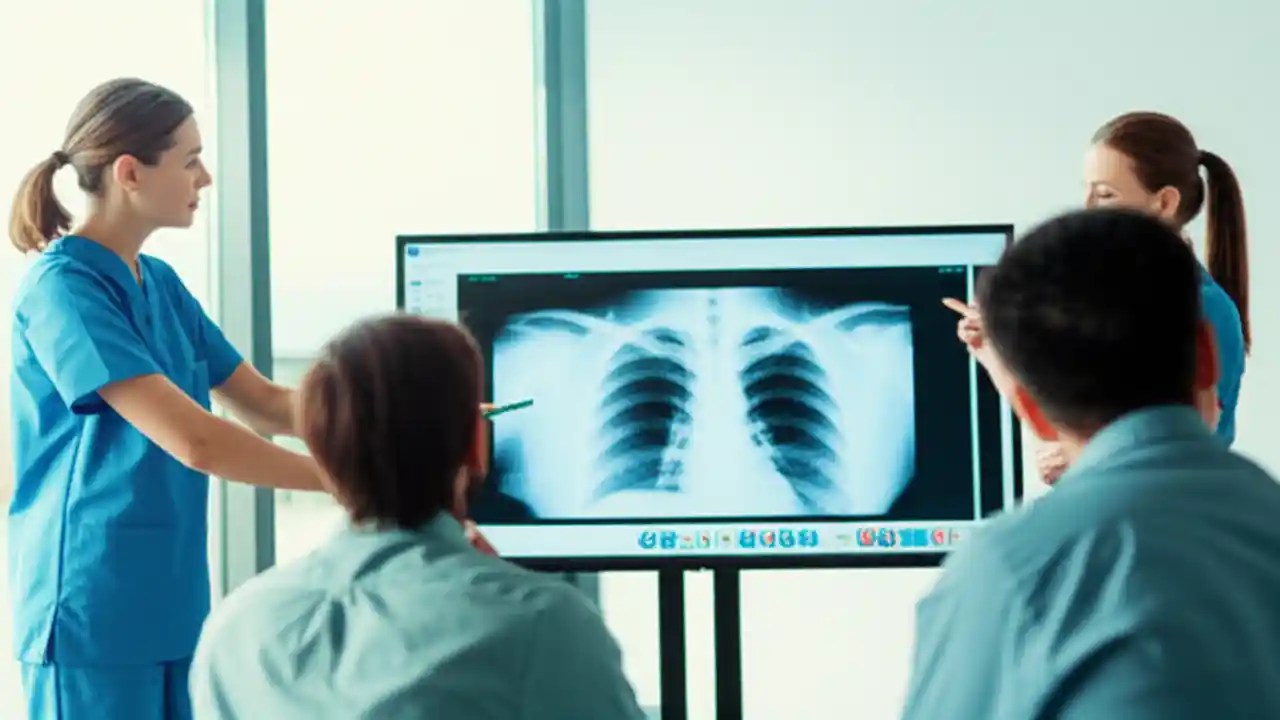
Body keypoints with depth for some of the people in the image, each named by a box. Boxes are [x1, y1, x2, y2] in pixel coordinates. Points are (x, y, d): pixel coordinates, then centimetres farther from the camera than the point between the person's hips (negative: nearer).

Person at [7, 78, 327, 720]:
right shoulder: (62, 287, -16)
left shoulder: (160, 284, 11)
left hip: (171, 603, 8)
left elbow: (265, 405, 15)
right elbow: (195, 441, -23)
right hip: (94, 614, -8)